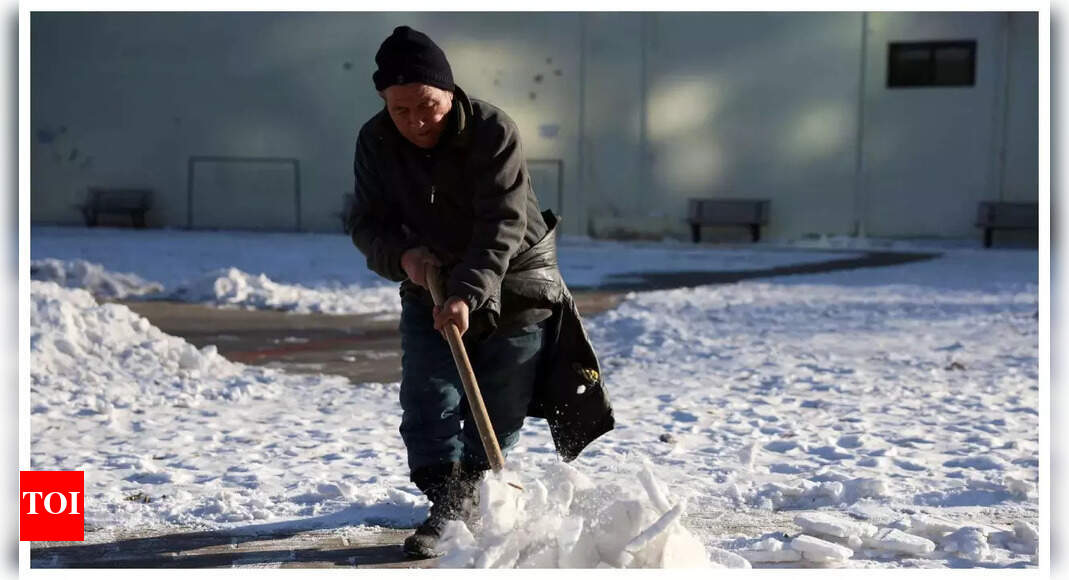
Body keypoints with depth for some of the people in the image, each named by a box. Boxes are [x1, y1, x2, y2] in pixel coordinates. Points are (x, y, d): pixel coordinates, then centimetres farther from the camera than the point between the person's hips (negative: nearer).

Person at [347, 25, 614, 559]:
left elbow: (502, 226, -32)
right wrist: (402, 255, -28)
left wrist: (468, 295, -44)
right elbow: (368, 221, -6)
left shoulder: (493, 130, -27)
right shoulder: (375, 142, -12)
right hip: (430, 282, 3)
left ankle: (472, 493, 24)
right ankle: (446, 506, -4)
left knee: (499, 410, 5)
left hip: (513, 279, -3)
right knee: (427, 399, -8)